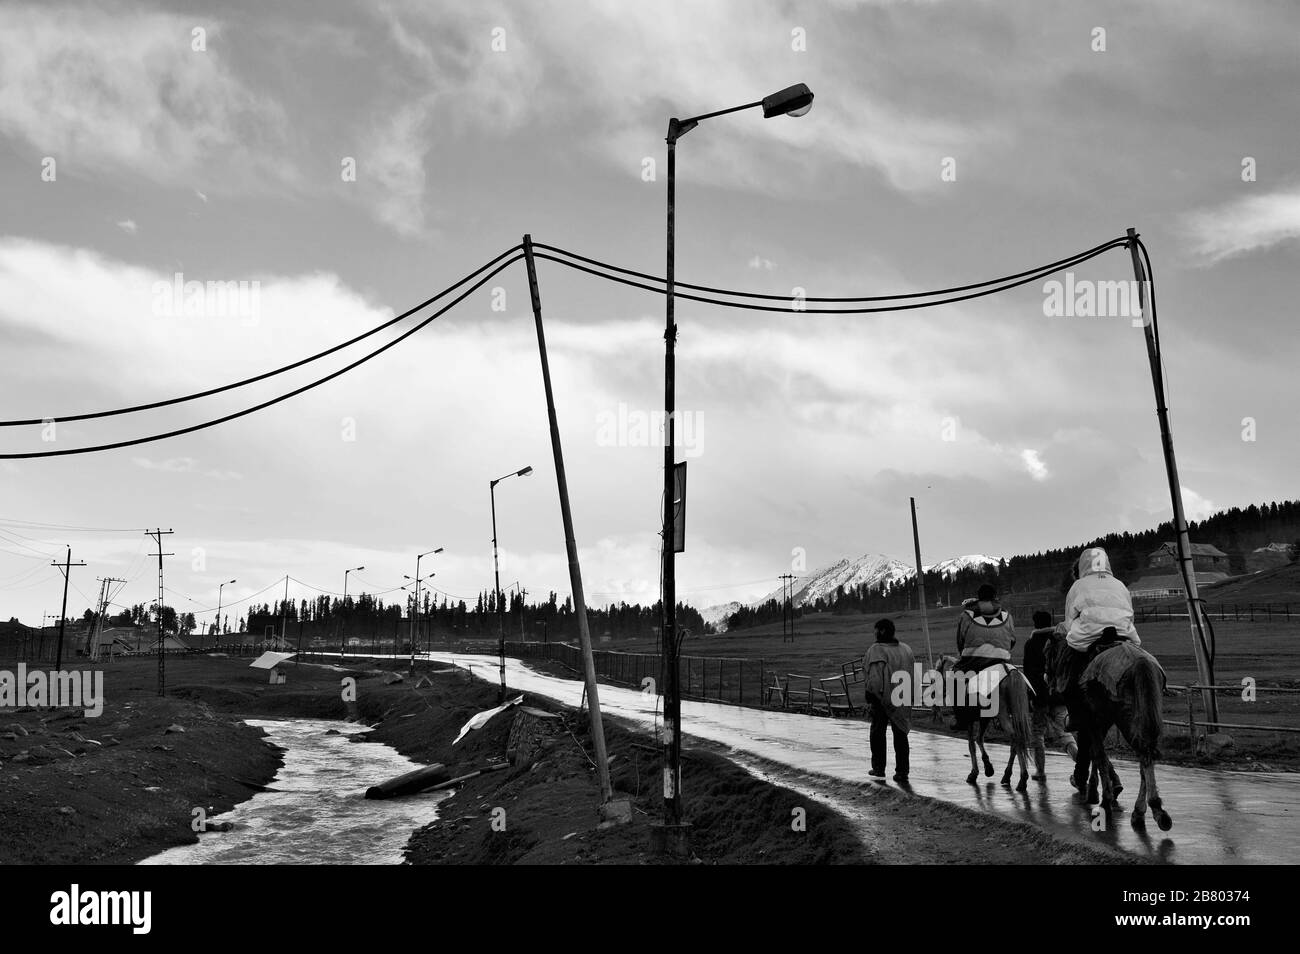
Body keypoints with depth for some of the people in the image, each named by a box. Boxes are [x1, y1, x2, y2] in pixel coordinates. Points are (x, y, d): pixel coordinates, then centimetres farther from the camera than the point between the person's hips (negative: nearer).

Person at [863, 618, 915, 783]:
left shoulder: (875, 650, -13)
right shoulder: (906, 649, 5)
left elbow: (874, 677, -20)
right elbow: (915, 673, 5)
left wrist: (869, 698, -17)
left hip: (881, 697, -4)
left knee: (878, 732, 13)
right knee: (900, 734, 10)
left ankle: (878, 768, 18)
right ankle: (902, 773, 7)